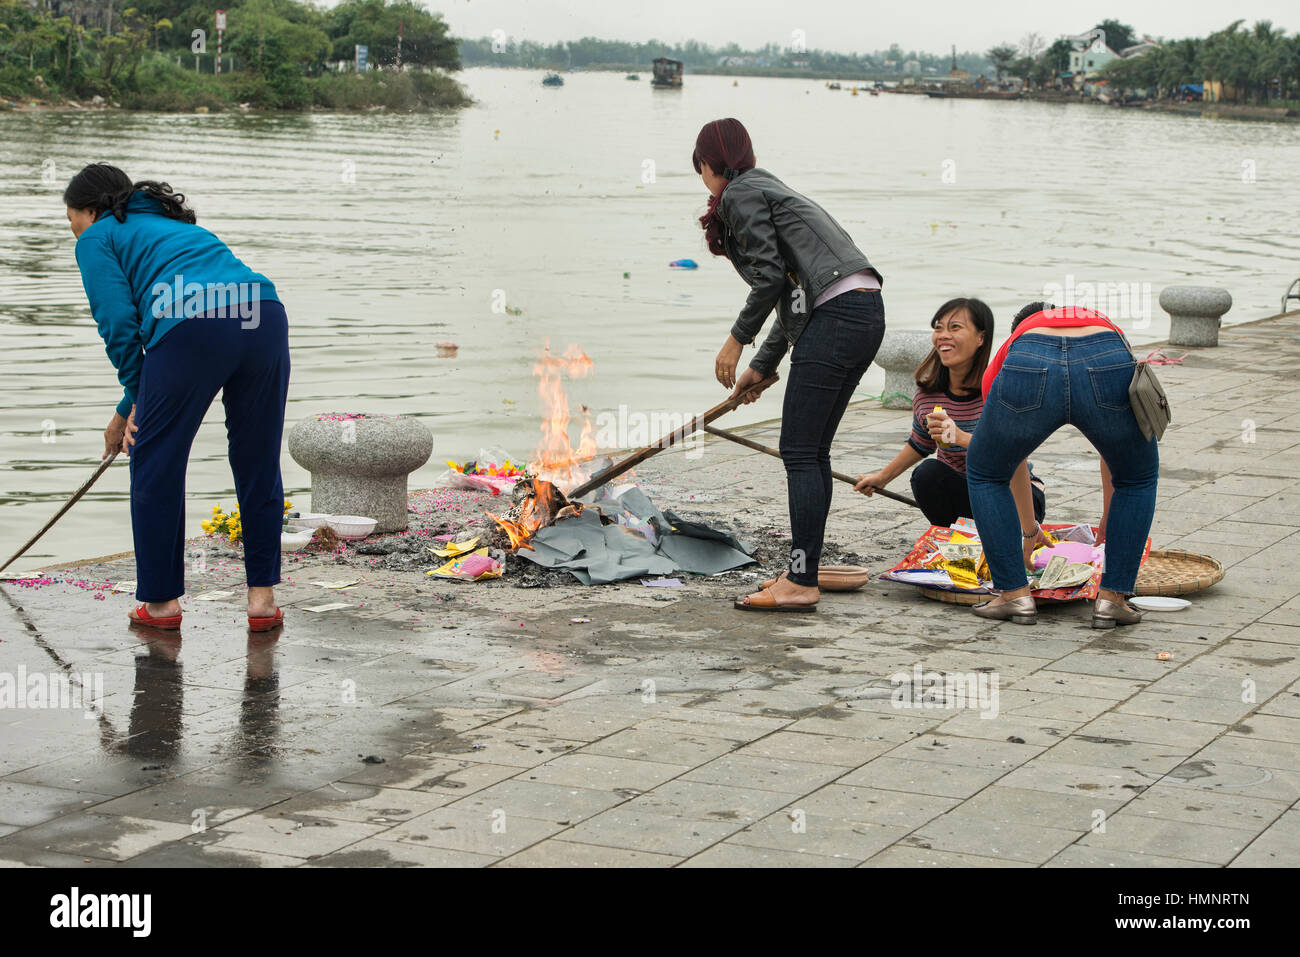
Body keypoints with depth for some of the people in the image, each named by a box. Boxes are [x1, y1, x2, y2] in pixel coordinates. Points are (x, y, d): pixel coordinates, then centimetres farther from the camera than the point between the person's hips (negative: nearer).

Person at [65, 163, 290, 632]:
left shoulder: (97, 238, 17)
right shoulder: (174, 225, 38)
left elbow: (119, 323, 3)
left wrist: (135, 400, 15)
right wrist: (132, 408, 37)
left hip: (192, 328, -6)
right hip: (264, 314, 6)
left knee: (156, 465, 12)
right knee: (258, 463, 16)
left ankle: (161, 601, 19)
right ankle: (262, 597, 18)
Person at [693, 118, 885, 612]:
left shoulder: (740, 195, 0)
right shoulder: (768, 191, 29)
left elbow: (770, 274, -11)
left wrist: (737, 340, 0)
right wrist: (762, 366, 31)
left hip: (837, 316, -10)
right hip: (867, 314, 10)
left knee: (800, 453, -7)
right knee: (813, 451, 14)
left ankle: (801, 584, -9)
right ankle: (803, 571, 18)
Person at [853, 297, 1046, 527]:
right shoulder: (927, 395, -6)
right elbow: (920, 445, 16)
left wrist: (962, 438, -45)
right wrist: (883, 477, 22)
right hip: (962, 492, 4)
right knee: (927, 472, -26)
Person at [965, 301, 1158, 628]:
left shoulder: (1009, 349, 41)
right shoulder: (1107, 328, 45)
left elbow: (1011, 457, 52)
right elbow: (1113, 450, 55)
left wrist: (1029, 530, 67)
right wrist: (1109, 518, 69)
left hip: (1028, 370, -1)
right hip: (1106, 369, 1)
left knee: (984, 473, 29)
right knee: (1138, 478, 30)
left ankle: (1015, 594, 24)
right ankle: (1112, 598, 24)